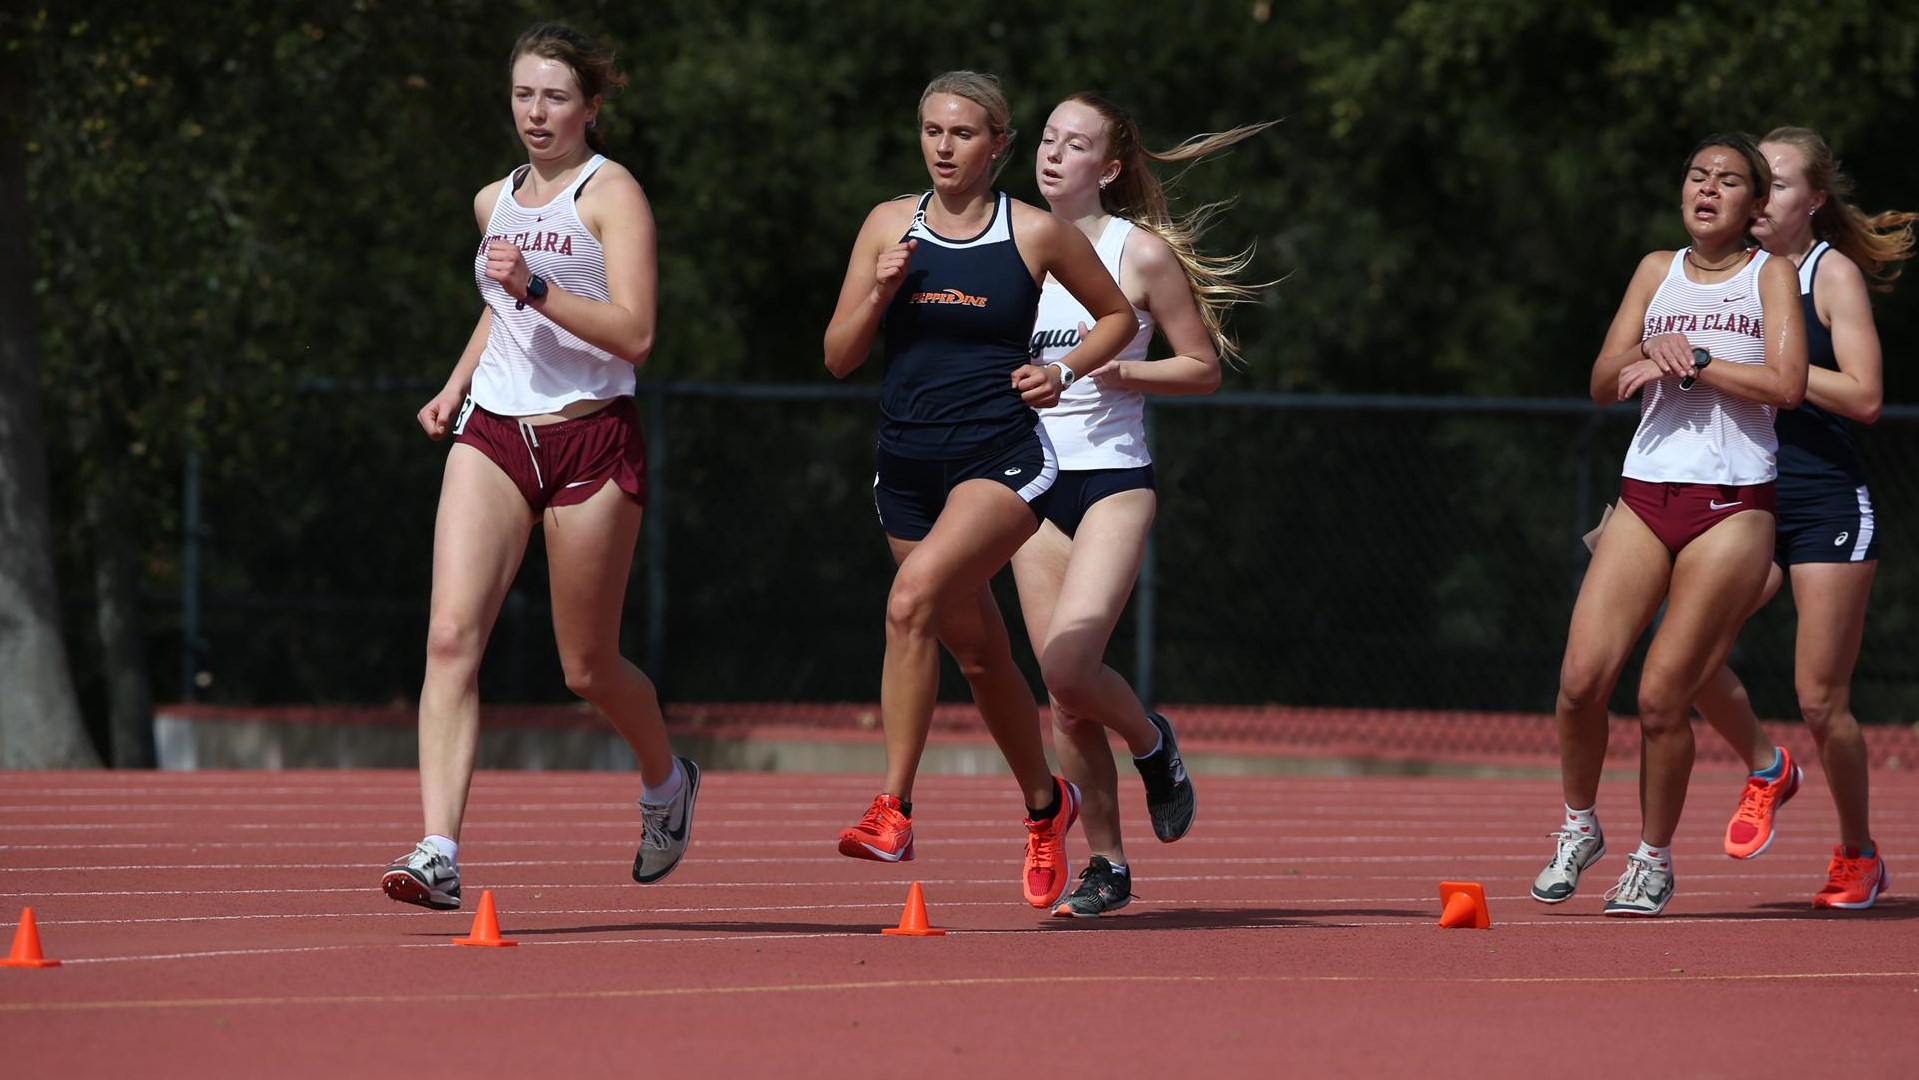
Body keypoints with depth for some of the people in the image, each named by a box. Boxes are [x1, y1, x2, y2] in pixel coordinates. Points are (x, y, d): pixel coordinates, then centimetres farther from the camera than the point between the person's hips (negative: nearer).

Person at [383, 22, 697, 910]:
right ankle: (439, 852, -25)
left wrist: (534, 286, -24)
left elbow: (634, 334, -16)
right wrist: (456, 385, 19)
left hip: (591, 443, -5)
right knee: (451, 635, -16)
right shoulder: (496, 202, 13)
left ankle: (665, 781, 40)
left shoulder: (611, 193, -5)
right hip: (492, 435, 5)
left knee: (587, 667, 7)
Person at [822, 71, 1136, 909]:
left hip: (1000, 457, -5)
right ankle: (1045, 806, 36)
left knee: (912, 599, -29)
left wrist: (1063, 373, -4)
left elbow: (1118, 314, 13)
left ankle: (894, 810, -28)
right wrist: (880, 292, -10)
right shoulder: (889, 226, 6)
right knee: (976, 653, 14)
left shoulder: (1037, 234, -2)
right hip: (909, 462, 5)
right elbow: (839, 359, 8)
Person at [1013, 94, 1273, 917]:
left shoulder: (1141, 252, -4)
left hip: (1113, 478, -4)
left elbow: (1203, 368, 0)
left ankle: (1153, 743, 11)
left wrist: (1112, 370, -13)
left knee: (1068, 665, -21)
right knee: (1062, 694, 2)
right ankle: (1106, 866, 14)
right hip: (1034, 482, 4)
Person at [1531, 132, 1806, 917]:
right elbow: (1604, 384, 11)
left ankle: (1653, 858, 10)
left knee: (1662, 695, -7)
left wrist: (1692, 360, -10)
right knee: (1582, 676, -11)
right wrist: (1649, 354, -9)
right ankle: (1579, 827, 12)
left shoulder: (1771, 274, 5)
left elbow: (1785, 384, -9)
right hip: (1646, 493, 3)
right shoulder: (1658, 271, 15)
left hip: (1732, 505, -3)